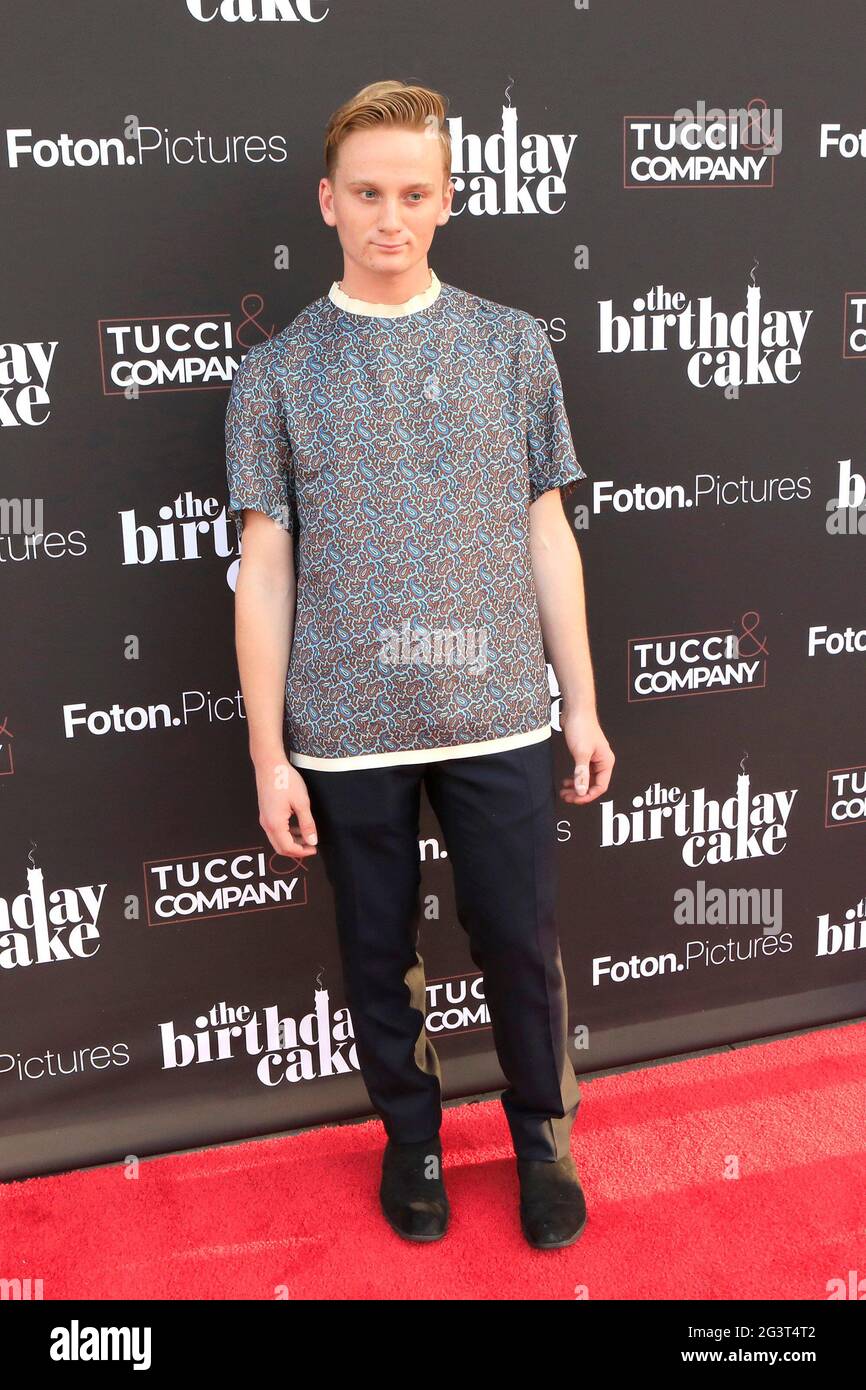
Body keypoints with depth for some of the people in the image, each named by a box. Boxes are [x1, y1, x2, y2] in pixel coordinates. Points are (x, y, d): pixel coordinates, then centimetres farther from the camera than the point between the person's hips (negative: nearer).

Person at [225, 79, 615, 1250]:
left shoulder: (513, 345, 5)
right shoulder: (274, 373, 2)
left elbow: (548, 536, 6)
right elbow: (264, 570, 0)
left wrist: (584, 705, 5)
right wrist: (269, 754, -2)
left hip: (502, 719, 1)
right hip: (348, 733, 0)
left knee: (522, 945, 11)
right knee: (380, 956, 14)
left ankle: (542, 1135, 37)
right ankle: (411, 1135, 39)